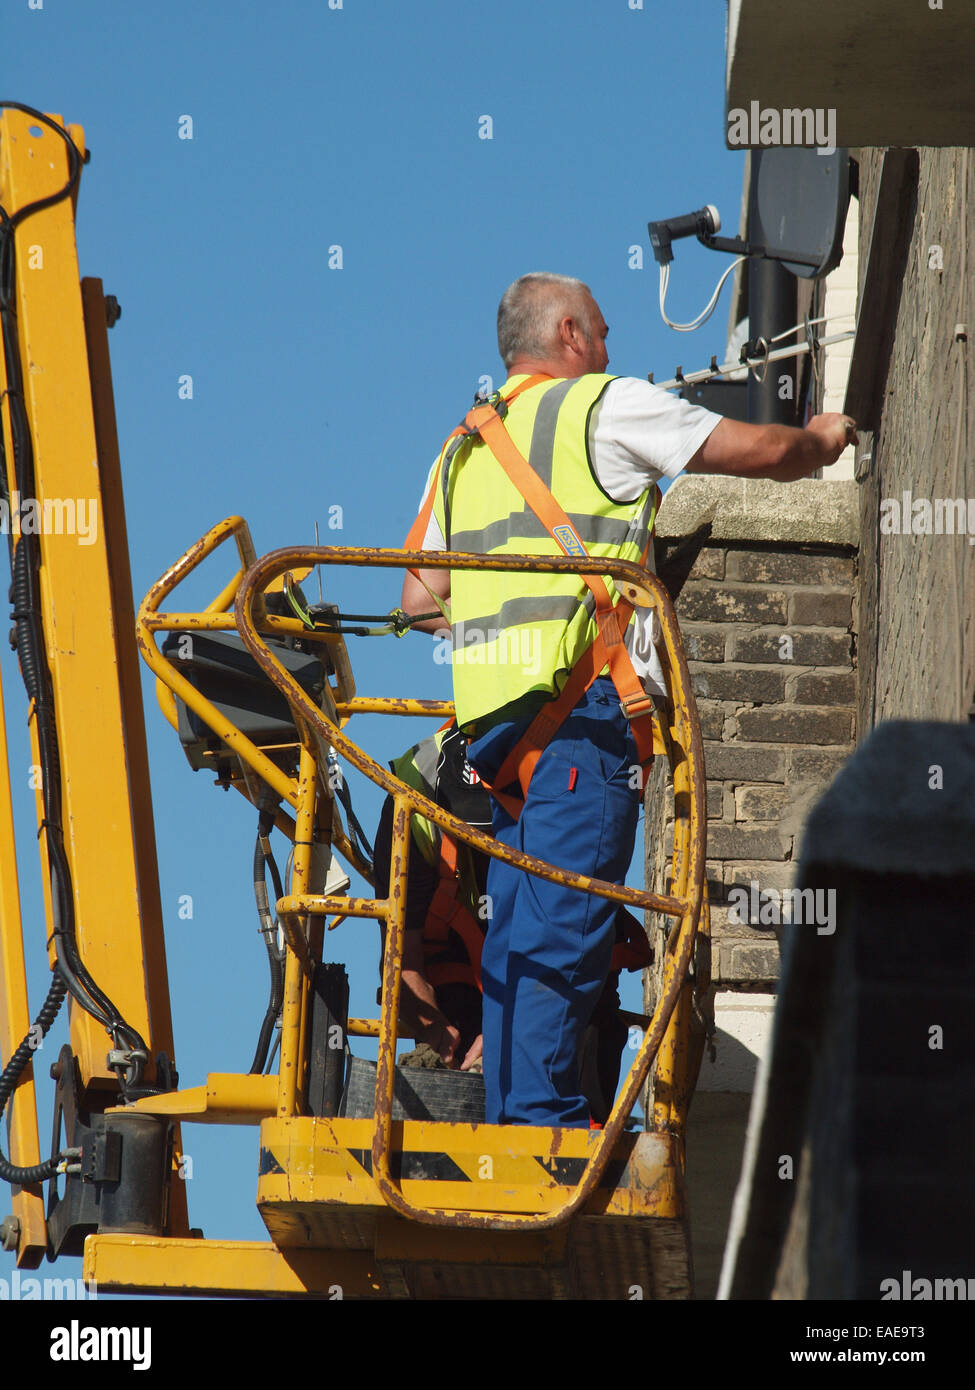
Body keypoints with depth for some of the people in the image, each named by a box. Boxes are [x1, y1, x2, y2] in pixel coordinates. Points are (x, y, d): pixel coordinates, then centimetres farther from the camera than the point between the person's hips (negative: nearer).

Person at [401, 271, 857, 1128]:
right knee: (565, 921, -11)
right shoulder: (606, 404, 5)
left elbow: (420, 600, 23)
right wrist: (823, 441, 31)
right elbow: (763, 452, 9)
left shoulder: (464, 448, 24)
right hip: (583, 702, -7)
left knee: (519, 924, 9)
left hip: (490, 705, 7)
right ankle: (544, 1114, -16)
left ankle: (510, 1116, 8)